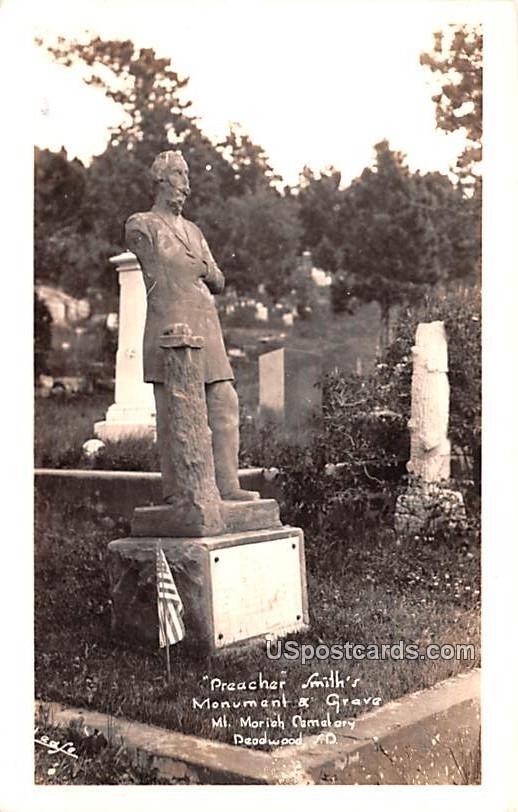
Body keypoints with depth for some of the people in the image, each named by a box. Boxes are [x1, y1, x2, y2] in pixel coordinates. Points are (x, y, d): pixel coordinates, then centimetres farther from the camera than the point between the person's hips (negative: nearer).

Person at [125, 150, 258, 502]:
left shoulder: (193, 231, 25)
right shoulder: (140, 226, 5)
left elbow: (218, 282, 19)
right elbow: (158, 274, -1)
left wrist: (198, 271, 0)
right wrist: (202, 268, 9)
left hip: (207, 328, 7)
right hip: (170, 328, -7)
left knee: (225, 404, -1)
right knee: (173, 412, -4)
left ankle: (227, 484, 1)